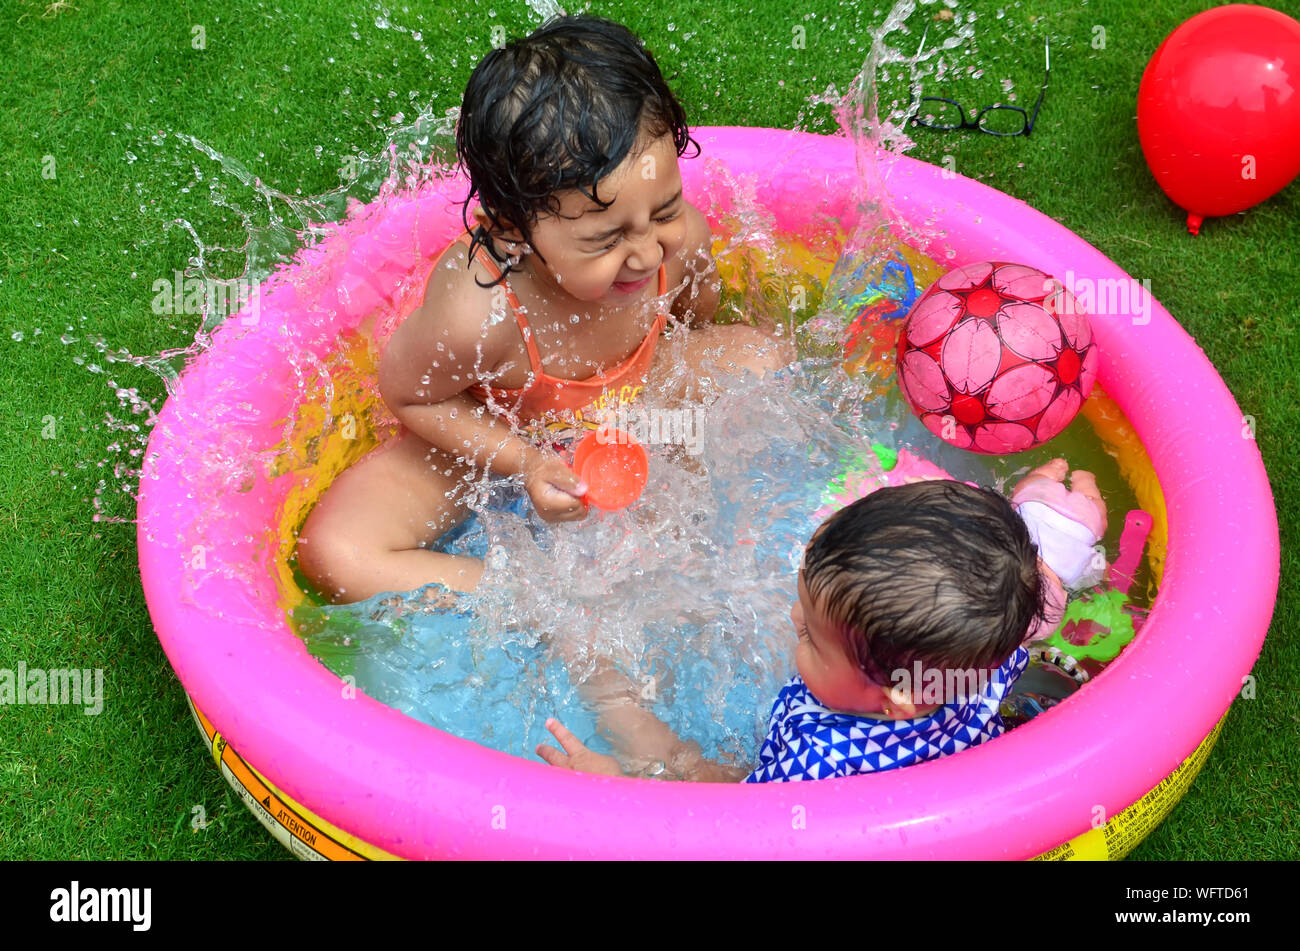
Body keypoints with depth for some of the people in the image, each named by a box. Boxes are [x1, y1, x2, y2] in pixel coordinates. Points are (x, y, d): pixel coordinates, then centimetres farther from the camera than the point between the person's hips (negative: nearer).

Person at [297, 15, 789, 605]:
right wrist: (527, 463, -26)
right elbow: (408, 395, -21)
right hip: (491, 438, -3)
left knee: (761, 357, -5)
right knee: (333, 552, -21)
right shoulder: (475, 313, -43)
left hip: (623, 400, 4)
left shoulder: (682, 236, -29)